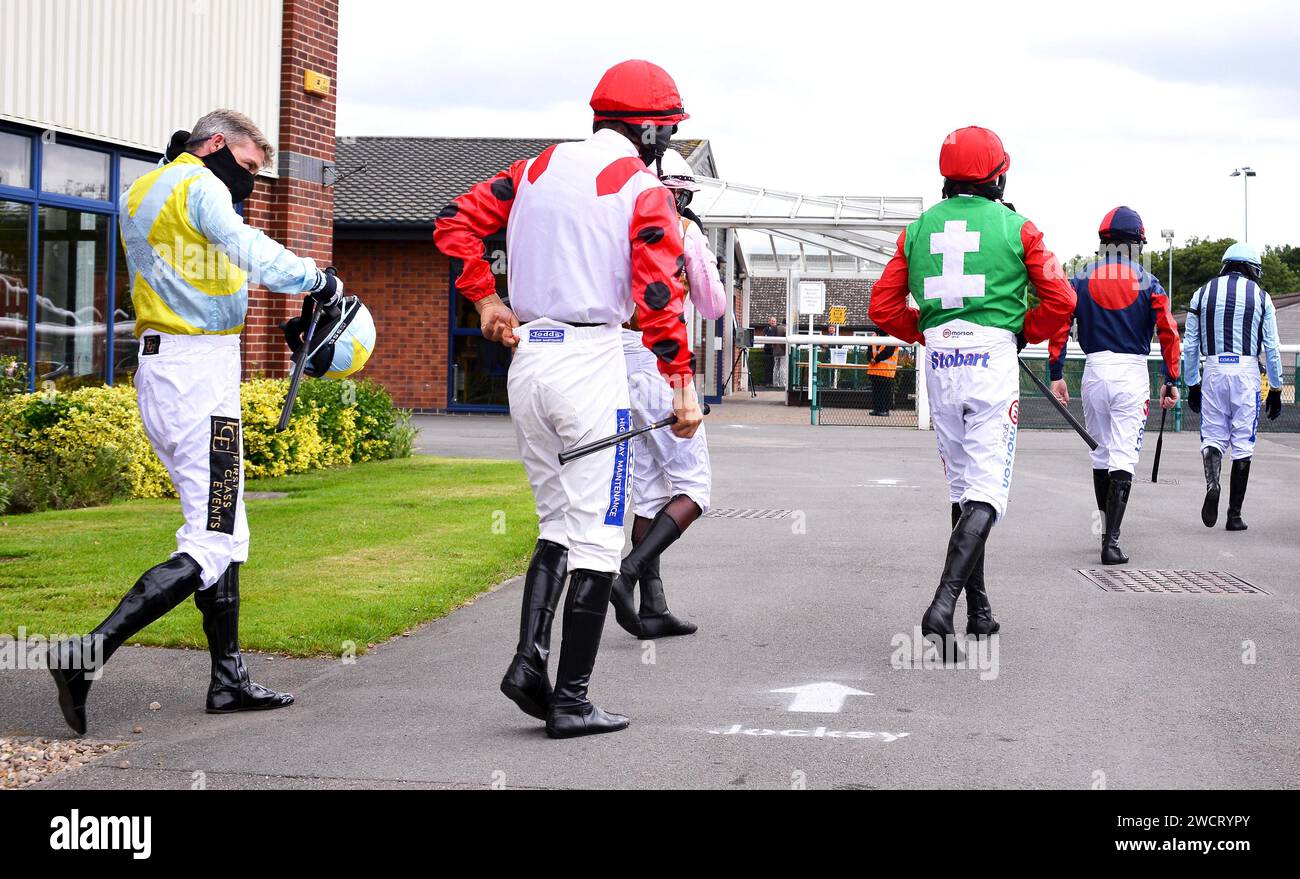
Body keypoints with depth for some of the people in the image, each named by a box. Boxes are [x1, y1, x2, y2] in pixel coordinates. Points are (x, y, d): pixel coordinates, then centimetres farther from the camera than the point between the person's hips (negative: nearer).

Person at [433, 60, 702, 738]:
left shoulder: (535, 169, 12)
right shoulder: (644, 191, -5)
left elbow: (454, 224, 8)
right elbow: (659, 298, -14)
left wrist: (484, 299, 13)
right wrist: (683, 387, -11)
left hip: (526, 360, 6)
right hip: (591, 362, -6)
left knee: (557, 521, 18)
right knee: (596, 536, -1)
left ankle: (529, 660, 3)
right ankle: (571, 701, -1)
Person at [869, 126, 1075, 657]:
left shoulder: (919, 229, 9)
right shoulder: (1015, 228, 0)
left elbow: (883, 308, 8)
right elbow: (1059, 300, -5)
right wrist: (1023, 333, 11)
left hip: (940, 367, 4)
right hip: (993, 360, -4)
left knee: (963, 489, 16)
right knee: (986, 494, -6)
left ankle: (979, 612, 19)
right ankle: (943, 605, -24)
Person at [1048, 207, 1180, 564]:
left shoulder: (1081, 279, 3)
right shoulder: (1148, 283, -1)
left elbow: (1059, 325, -2)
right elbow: (1169, 333, -4)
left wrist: (1056, 374, 1)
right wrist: (1171, 381, 3)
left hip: (1094, 370, 2)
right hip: (1133, 372, -2)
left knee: (1100, 452, 18)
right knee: (1123, 456, -5)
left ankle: (1105, 527, 31)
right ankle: (1111, 541, -13)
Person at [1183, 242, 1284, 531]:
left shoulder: (1203, 293, 8)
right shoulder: (1260, 296, 4)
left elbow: (1190, 345, 8)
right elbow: (1272, 349, 3)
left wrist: (1192, 385, 15)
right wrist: (1275, 390, 9)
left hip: (1214, 371, 1)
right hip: (1247, 372, -1)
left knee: (1213, 436, 9)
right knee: (1243, 444, 4)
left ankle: (1211, 482, -23)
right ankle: (1235, 515, 4)